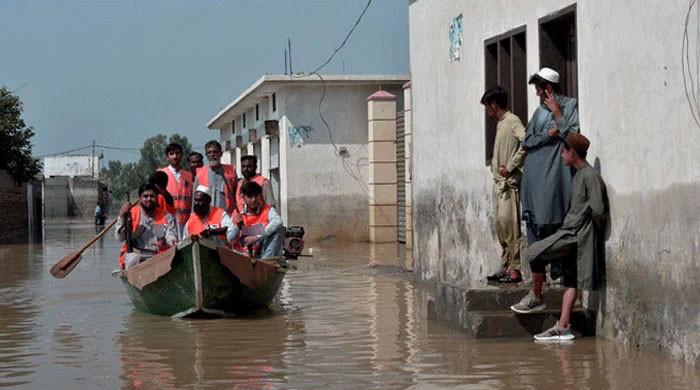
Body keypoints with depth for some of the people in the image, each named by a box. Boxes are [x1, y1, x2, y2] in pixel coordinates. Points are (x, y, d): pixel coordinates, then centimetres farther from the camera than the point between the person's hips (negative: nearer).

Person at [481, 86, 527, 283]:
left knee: (509, 222, -13)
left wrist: (511, 166, -20)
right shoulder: (500, 124, 19)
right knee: (500, 224, 8)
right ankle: (505, 267, 13)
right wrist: (496, 165, 10)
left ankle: (515, 269, -14)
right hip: (498, 181, 10)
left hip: (509, 182, -9)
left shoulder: (512, 121, -8)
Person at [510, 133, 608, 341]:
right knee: (570, 281, 6)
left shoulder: (590, 176, -15)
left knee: (535, 254, -8)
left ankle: (536, 298, 8)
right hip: (570, 233, 10)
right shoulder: (579, 175, 15)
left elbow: (598, 210, -20)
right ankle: (563, 327, 6)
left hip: (577, 235, -10)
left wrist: (597, 230, -5)